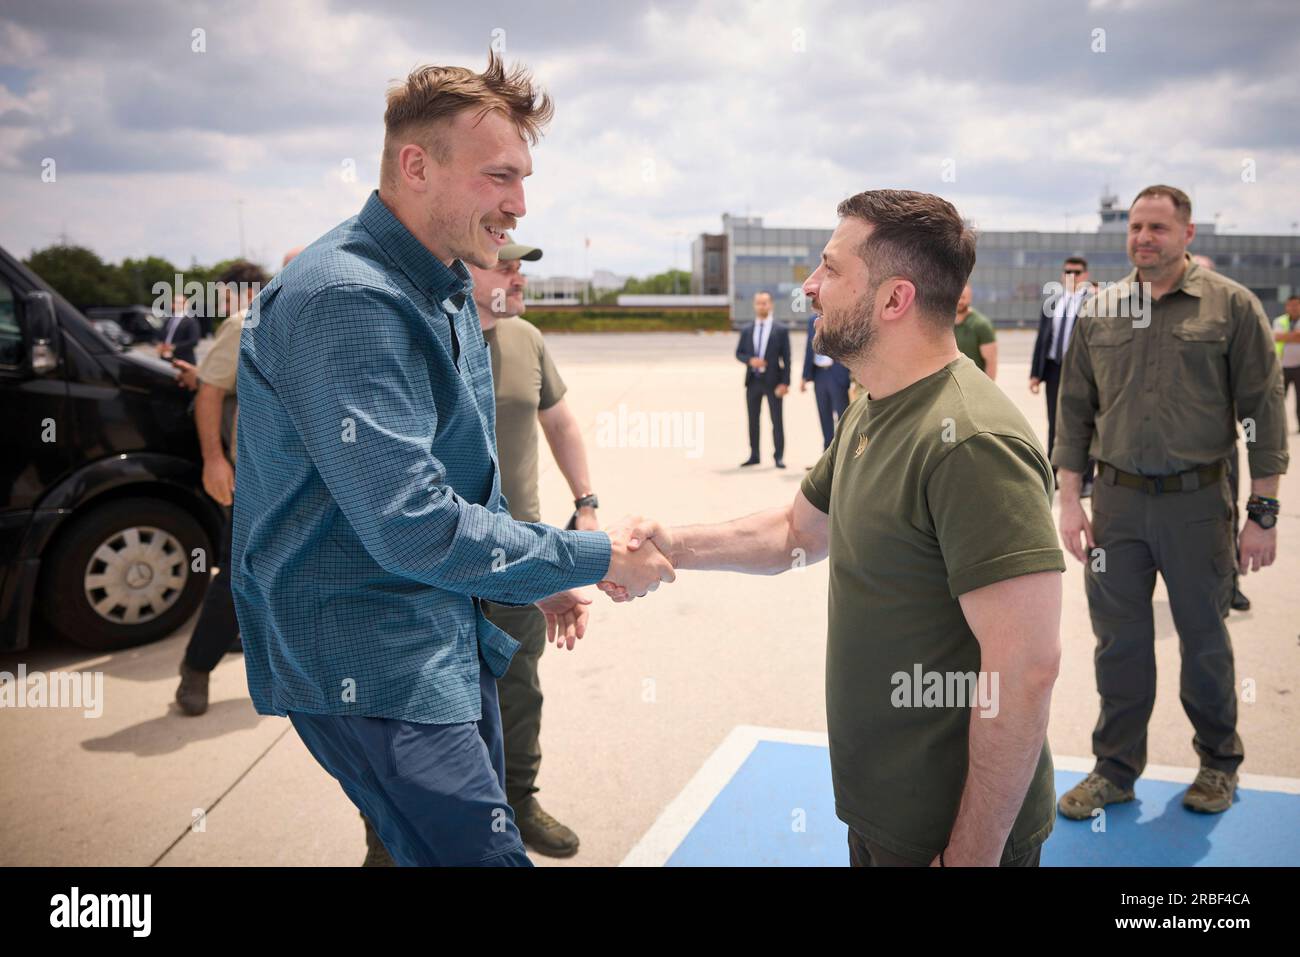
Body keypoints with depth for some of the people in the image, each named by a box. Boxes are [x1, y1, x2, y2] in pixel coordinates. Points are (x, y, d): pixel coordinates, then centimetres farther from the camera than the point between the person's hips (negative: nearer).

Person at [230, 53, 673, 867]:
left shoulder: (448, 292, 10)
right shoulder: (345, 301, -22)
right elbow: (414, 526, -28)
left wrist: (540, 580, 12)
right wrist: (597, 560, -18)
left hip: (455, 639, 9)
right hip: (373, 666, -9)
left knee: (479, 839, 18)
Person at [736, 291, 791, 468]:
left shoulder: (781, 330, -1)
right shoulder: (747, 330, 9)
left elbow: (786, 358, -4)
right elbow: (739, 353, 11)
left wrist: (785, 382, -12)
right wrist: (750, 360, -11)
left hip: (773, 380, -3)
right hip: (753, 380, 4)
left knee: (777, 420, 0)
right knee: (753, 420, 8)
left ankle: (779, 457, 6)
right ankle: (754, 455, 16)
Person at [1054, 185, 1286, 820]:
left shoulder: (1232, 306, -2)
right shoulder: (1100, 313, 6)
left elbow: (1262, 410, -3)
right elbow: (1074, 410, 8)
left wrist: (1262, 512, -7)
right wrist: (1069, 499, 3)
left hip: (1196, 500, -2)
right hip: (1117, 501, 2)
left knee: (1204, 637, 11)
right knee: (1118, 638, 9)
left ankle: (1218, 762, 33)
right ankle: (1116, 767, 24)